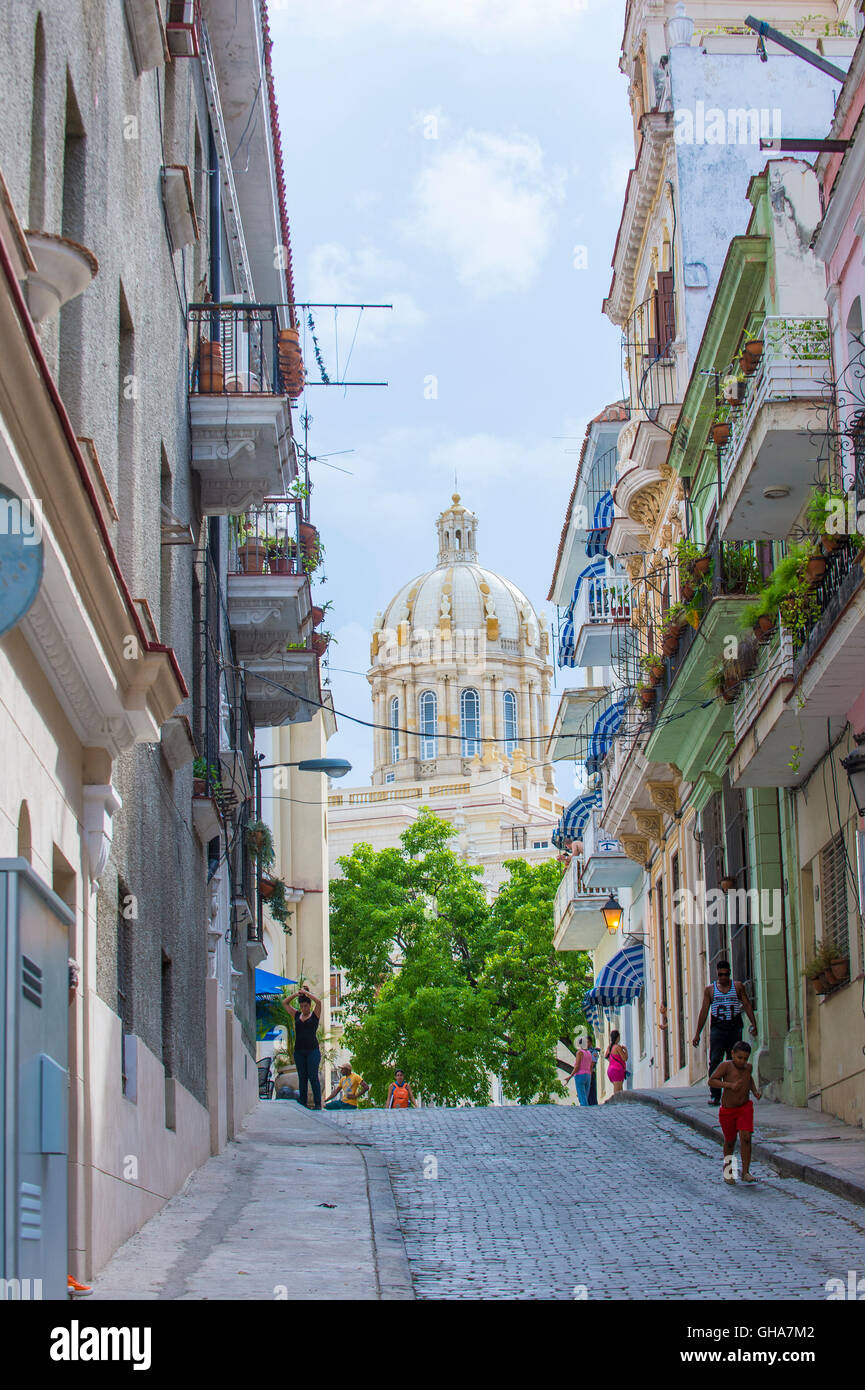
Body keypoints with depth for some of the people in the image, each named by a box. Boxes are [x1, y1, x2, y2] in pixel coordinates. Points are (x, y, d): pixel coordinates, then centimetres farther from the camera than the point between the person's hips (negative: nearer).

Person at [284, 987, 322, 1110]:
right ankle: (303, 1103, 6)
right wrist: (296, 994, 1)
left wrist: (306, 993, -4)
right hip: (299, 1051, 4)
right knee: (302, 1078, 5)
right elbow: (286, 1003, 15)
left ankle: (318, 1103, -8)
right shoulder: (297, 1015, 15)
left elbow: (318, 1002, -12)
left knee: (313, 1077, -8)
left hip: (312, 1050, -4)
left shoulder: (314, 1015, 4)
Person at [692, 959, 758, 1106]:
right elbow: (704, 1011, 10)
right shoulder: (710, 989, 9)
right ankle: (714, 1095, -13)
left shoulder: (738, 986, 9)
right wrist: (697, 1033, 6)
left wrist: (753, 1025, -4)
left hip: (734, 1029, 1)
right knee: (715, 1061, -11)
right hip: (717, 1028, -1)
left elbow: (747, 1005, 8)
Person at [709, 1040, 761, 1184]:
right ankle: (727, 1170, 34)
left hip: (745, 1108, 2)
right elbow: (711, 1081, -23)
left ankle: (745, 1172, -11)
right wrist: (730, 1085, -33)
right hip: (727, 1111, -2)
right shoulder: (726, 1066, -15)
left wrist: (755, 1091, 9)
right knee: (730, 1142, 11)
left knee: (746, 1138, -15)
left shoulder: (748, 1067, 1)